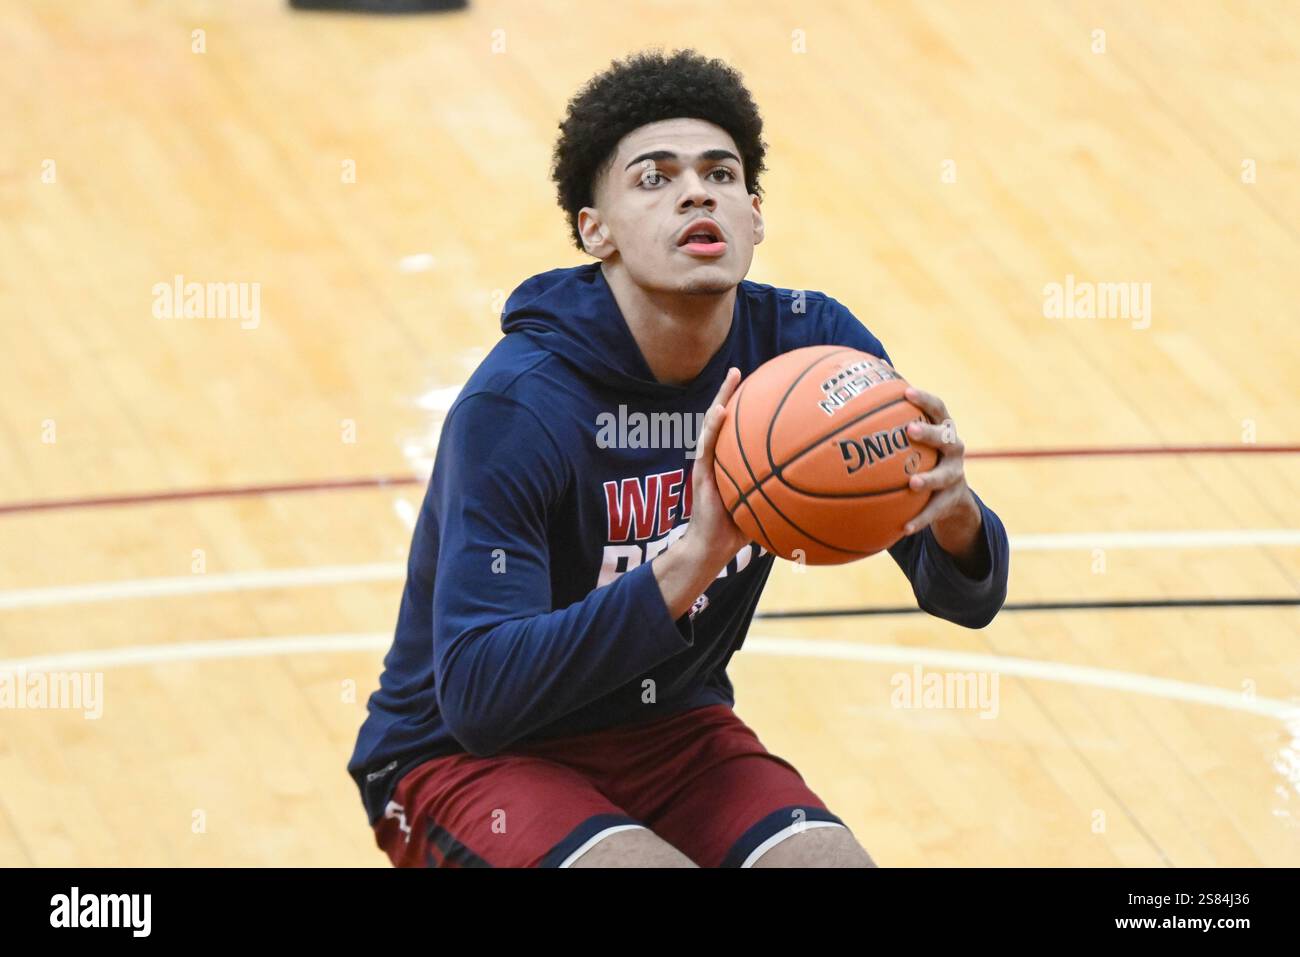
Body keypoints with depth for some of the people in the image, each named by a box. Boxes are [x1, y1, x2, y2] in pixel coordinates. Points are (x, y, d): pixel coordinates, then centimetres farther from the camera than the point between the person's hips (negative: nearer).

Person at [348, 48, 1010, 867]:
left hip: (674, 728, 5)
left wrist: (954, 514, -33)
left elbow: (967, 598, -8)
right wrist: (688, 561, -44)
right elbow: (477, 695, -33)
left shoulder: (808, 344, -9)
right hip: (468, 759, -5)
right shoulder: (516, 406, -25)